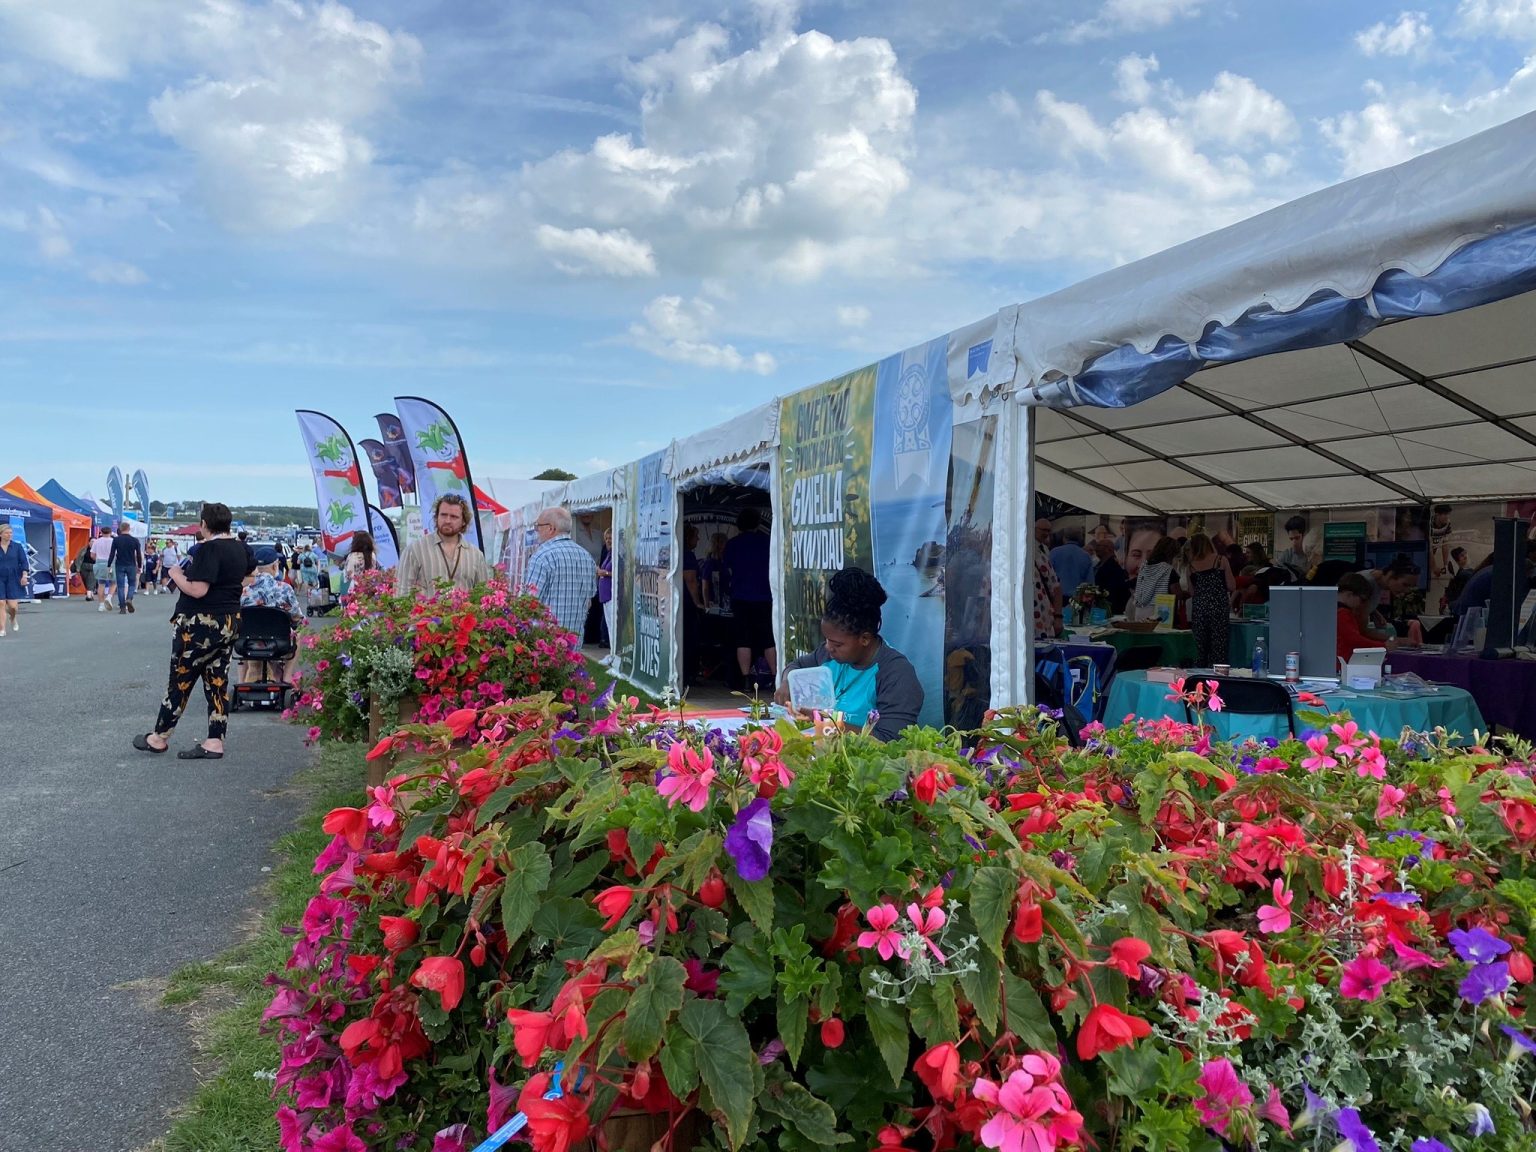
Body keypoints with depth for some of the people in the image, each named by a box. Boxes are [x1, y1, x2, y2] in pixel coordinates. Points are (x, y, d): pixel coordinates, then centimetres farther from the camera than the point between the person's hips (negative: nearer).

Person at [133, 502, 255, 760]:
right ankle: (215, 743, 7)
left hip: (201, 624, -8)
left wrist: (176, 575, -7)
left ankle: (159, 738, 18)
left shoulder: (208, 549, -17)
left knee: (180, 680, 5)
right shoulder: (240, 549, 8)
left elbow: (197, 590, -23)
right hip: (229, 622, 8)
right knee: (218, 681, 7)